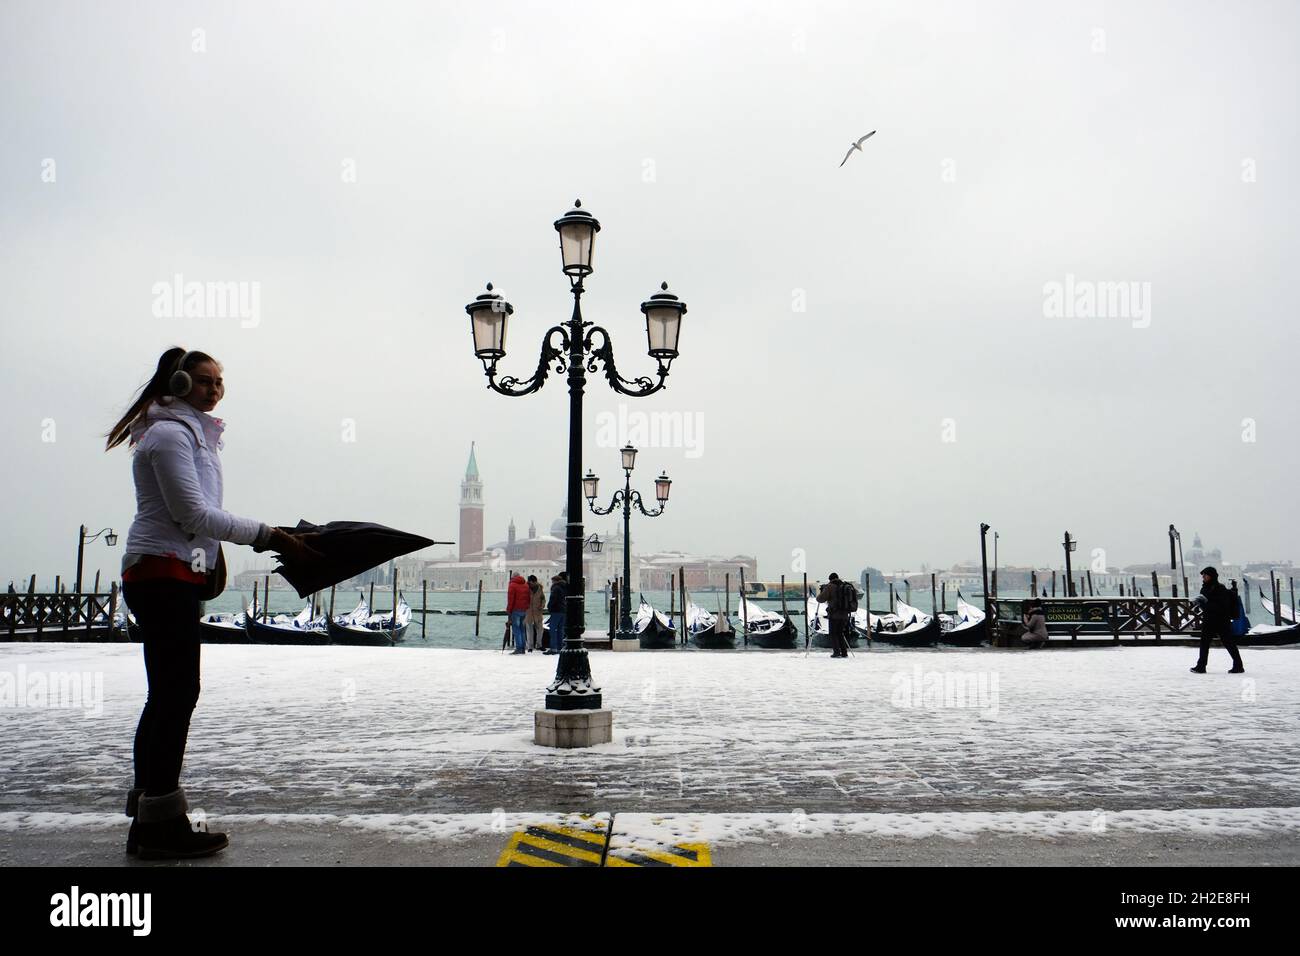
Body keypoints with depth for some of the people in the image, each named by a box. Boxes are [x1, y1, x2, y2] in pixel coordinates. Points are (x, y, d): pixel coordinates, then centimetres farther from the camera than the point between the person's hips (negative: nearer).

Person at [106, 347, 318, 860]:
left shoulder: (194, 433, 22)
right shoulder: (169, 433, -9)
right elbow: (194, 513, -16)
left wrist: (214, 551, 9)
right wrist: (268, 536, -17)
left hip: (175, 575, 10)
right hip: (164, 573, -10)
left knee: (167, 695, 10)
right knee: (177, 692, -10)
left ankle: (147, 824, 16)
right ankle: (162, 825, -4)